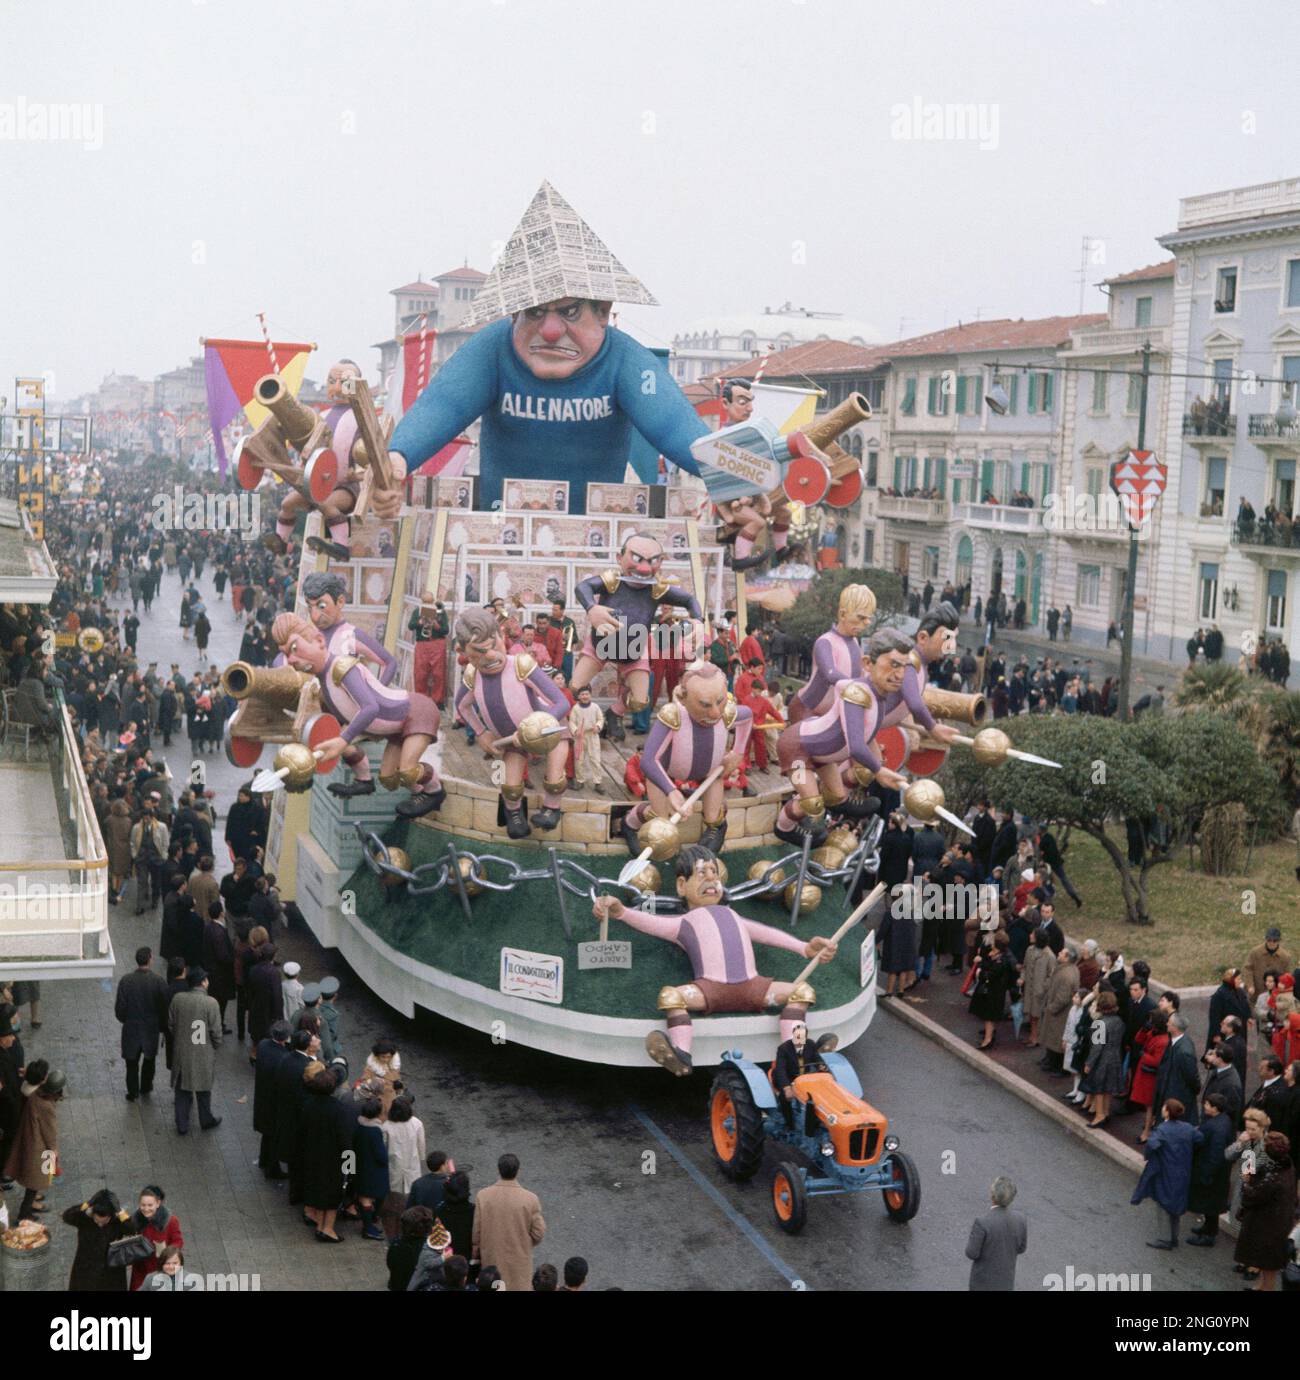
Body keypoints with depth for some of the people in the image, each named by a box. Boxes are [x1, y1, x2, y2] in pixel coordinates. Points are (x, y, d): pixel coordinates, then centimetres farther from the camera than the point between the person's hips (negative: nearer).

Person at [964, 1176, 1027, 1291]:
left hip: (984, 1279, -4)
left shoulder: (982, 1223, -32)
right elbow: (1020, 1248, -1)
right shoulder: (1020, 1219, -17)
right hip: (1006, 1277, 4)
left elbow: (972, 1254, -20)